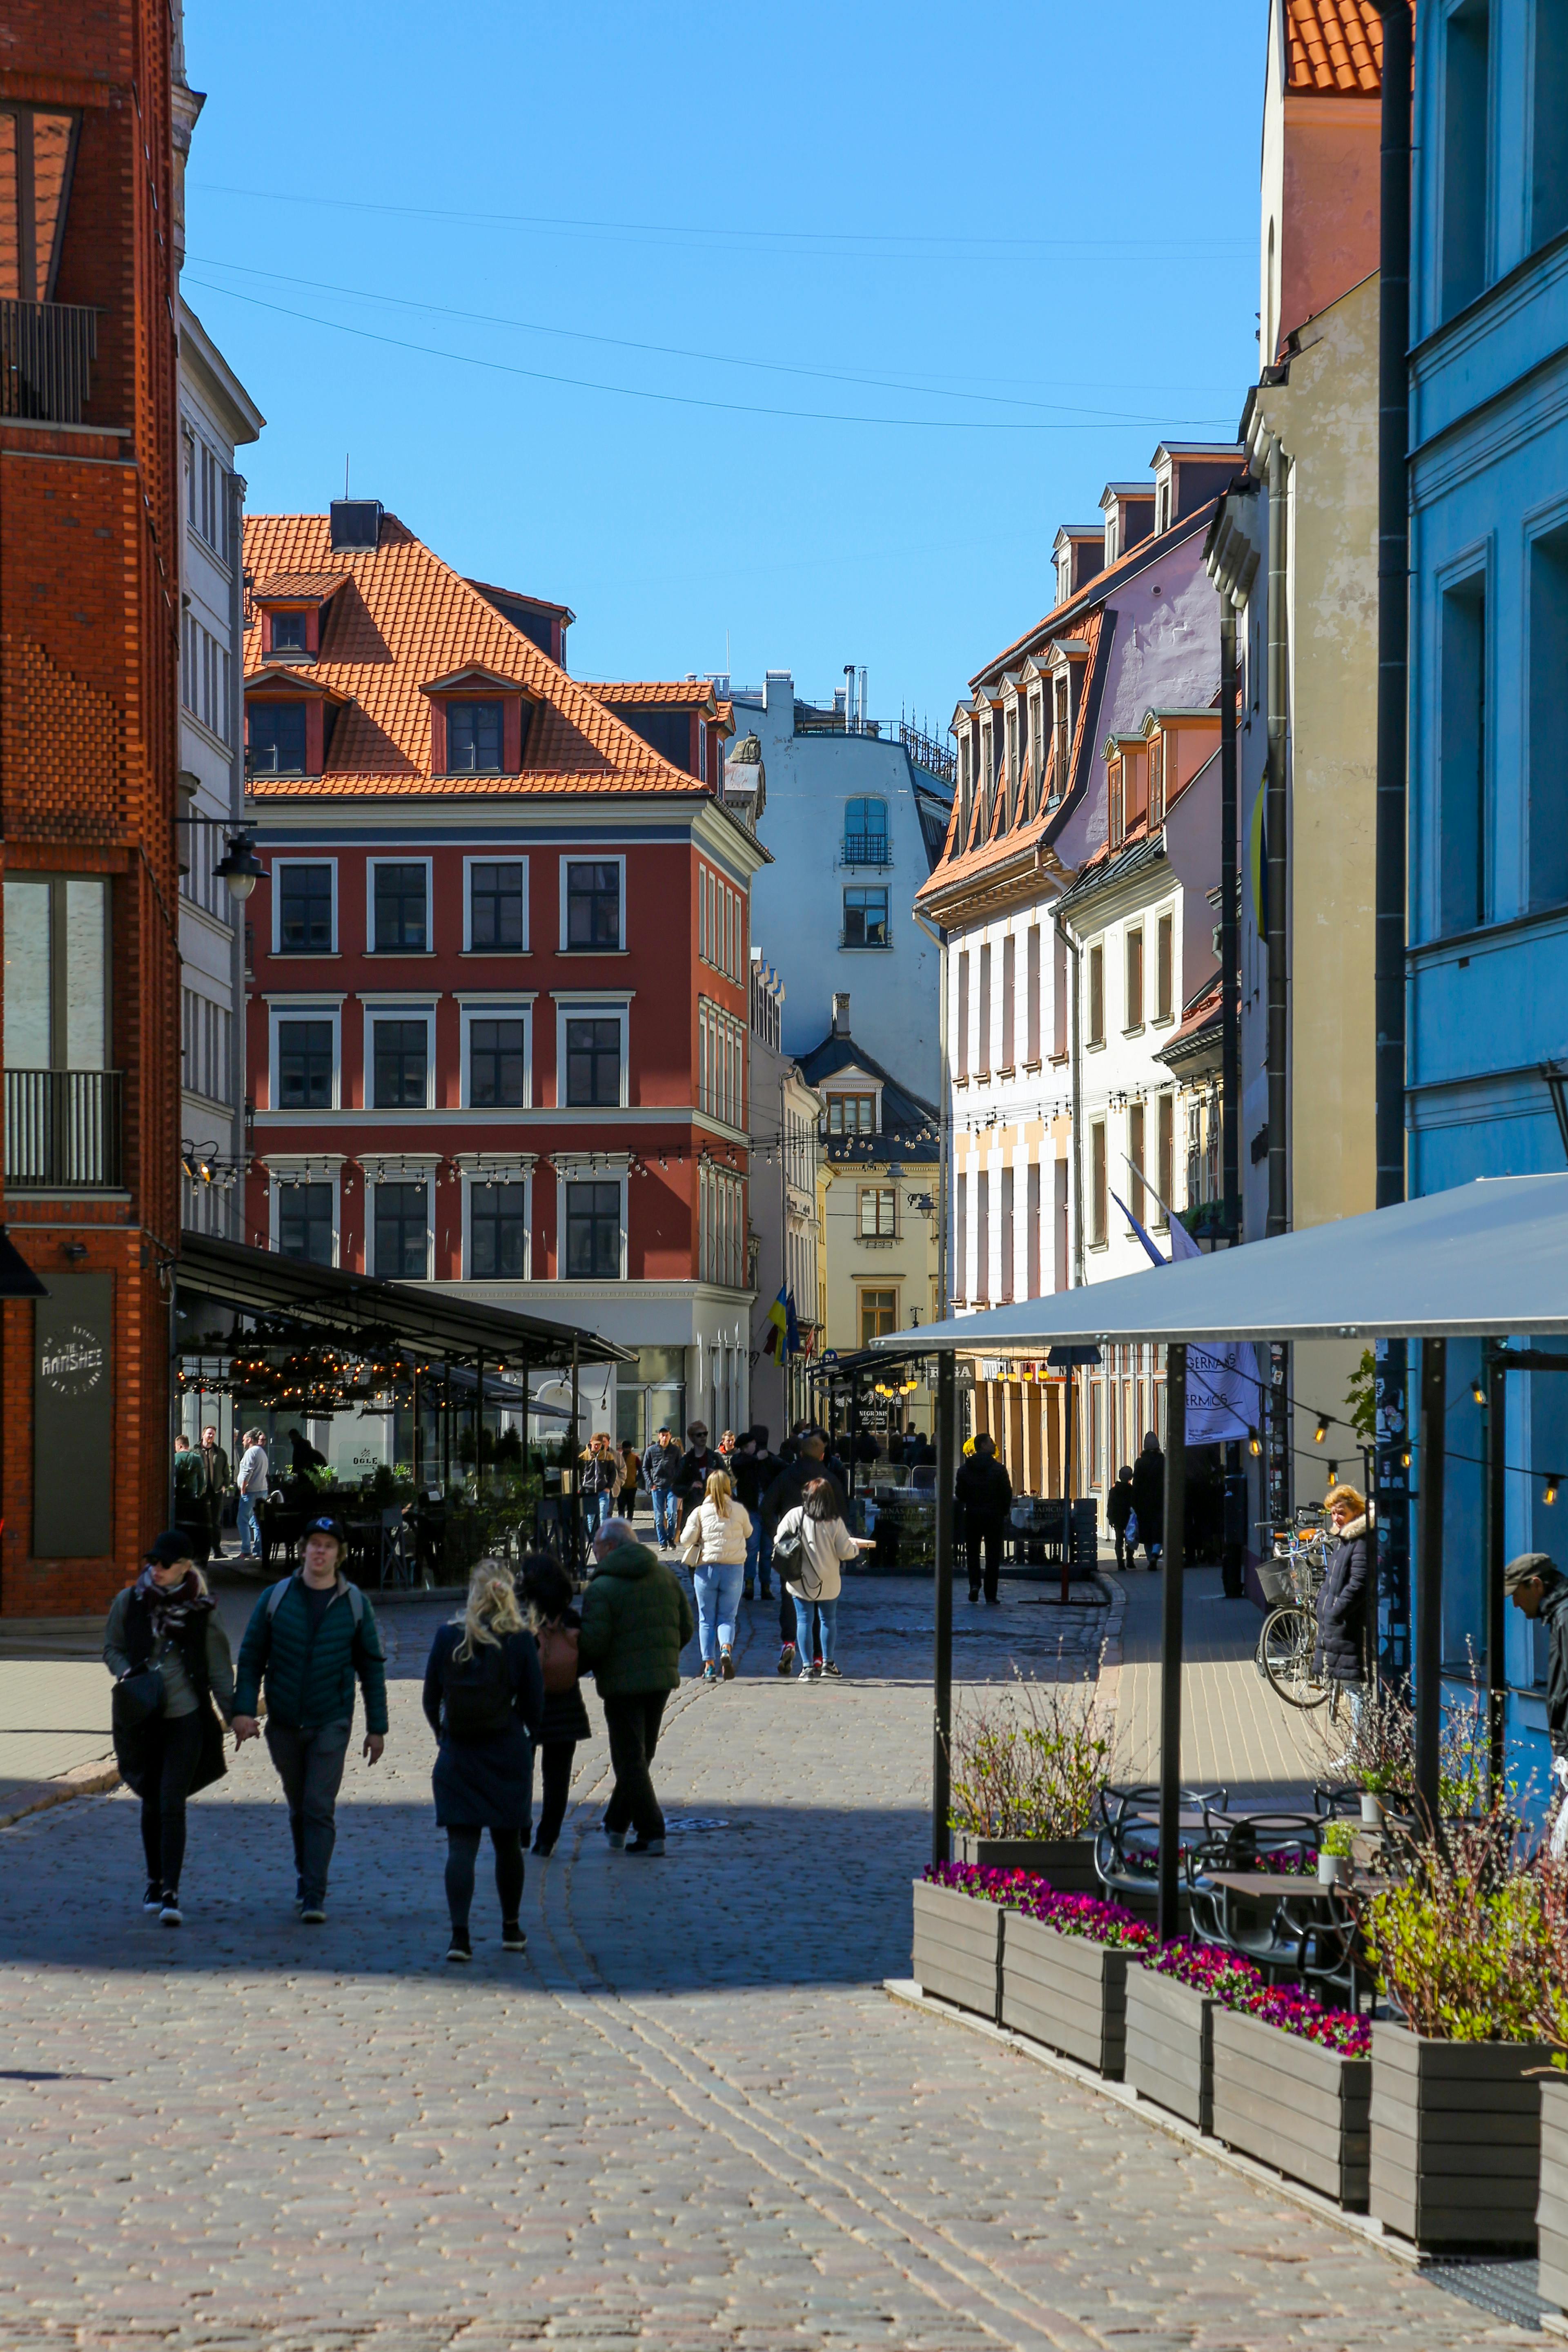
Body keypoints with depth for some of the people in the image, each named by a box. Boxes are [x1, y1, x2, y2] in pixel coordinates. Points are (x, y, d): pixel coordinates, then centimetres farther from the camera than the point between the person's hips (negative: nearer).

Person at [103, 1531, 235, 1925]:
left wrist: (234, 1715, 0)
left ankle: (170, 1893, -13)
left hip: (187, 1716, -2)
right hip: (142, 1718, 2)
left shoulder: (201, 1611, -1)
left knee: (172, 1803, -10)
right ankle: (155, 1881, 30)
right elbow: (112, 1648, 13)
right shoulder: (129, 1603, 3)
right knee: (152, 1801, 12)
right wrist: (126, 1674, -8)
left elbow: (219, 1668, 4)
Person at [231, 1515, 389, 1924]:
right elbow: (251, 1656, 4)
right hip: (284, 1722, 2)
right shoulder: (275, 1598, 1)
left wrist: (376, 1727, 5)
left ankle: (314, 1897, -10)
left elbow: (372, 1666, 7)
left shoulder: (354, 1603, 1)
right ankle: (304, 1878, 31)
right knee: (298, 1808, 13)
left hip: (331, 1723, -2)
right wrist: (244, 1708, -8)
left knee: (320, 1809, -10)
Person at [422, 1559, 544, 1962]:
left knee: (461, 1845, -2)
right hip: (507, 1752, 0)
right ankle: (511, 1929, 27)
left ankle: (459, 1933, -16)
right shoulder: (520, 1641, -6)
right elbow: (535, 1703, -2)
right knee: (507, 1843, 15)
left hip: (457, 1753, 0)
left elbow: (431, 1698, 1)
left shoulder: (448, 1637, -5)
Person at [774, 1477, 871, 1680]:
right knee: (829, 1619, 19)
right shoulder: (835, 1522, -10)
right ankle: (828, 1663, 26)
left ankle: (808, 1668, 1)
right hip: (828, 1581, 1)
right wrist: (857, 1546, 14)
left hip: (800, 1580, -1)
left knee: (804, 1621, 4)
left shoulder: (795, 1516, -10)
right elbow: (845, 1552, -9)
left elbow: (778, 1541, -3)